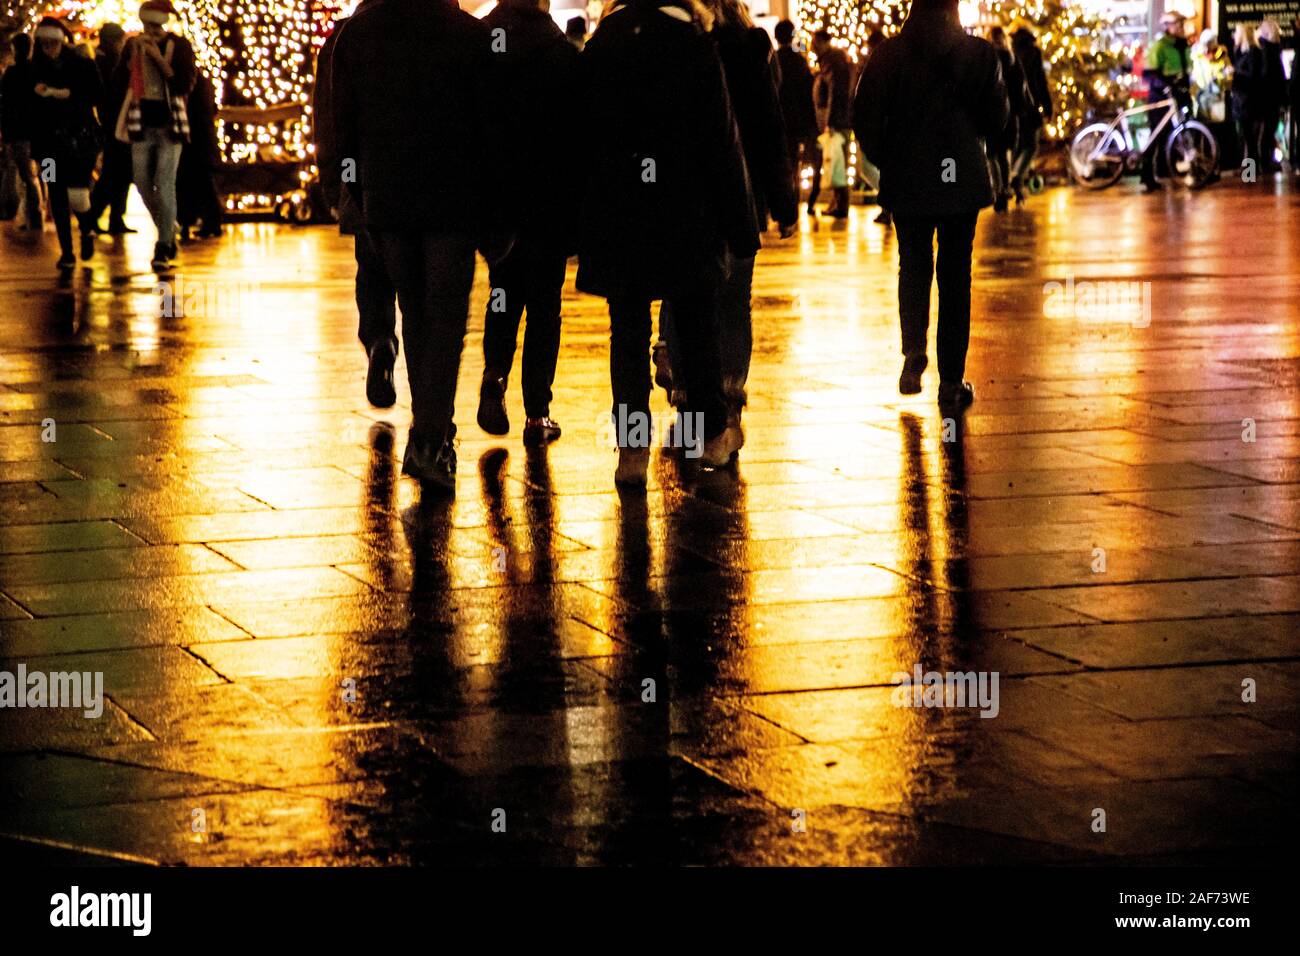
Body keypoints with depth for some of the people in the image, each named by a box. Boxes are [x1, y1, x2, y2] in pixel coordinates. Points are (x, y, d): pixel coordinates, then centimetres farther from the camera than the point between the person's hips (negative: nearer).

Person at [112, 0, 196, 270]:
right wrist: (124, 117, 6)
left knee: (165, 185, -10)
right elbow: (120, 83, 13)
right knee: (143, 184, 5)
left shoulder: (180, 46, -3)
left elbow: (186, 85, -12)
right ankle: (168, 231, 26)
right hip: (142, 125, 4)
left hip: (170, 124, -4)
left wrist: (159, 59, -17)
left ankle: (164, 248, -6)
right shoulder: (133, 46, 4)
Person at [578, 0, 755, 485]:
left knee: (628, 331, 5)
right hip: (685, 217, -2)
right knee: (697, 327, 12)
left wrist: (586, 223, 10)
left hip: (615, 217, 2)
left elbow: (584, 136, 4)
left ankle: (632, 449, 0)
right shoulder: (694, 44, -7)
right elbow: (720, 141, -6)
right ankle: (711, 436, 22)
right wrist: (738, 224, 0)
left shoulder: (600, 45, 1)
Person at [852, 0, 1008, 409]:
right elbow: (997, 118, 2)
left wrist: (885, 160, 9)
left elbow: (865, 118, -6)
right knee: (955, 274, 6)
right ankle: (951, 380, 6)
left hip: (908, 179, 0)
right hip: (963, 179, 0)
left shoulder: (890, 53, -6)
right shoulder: (979, 53, -4)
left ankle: (913, 353, -1)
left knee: (913, 266, 17)